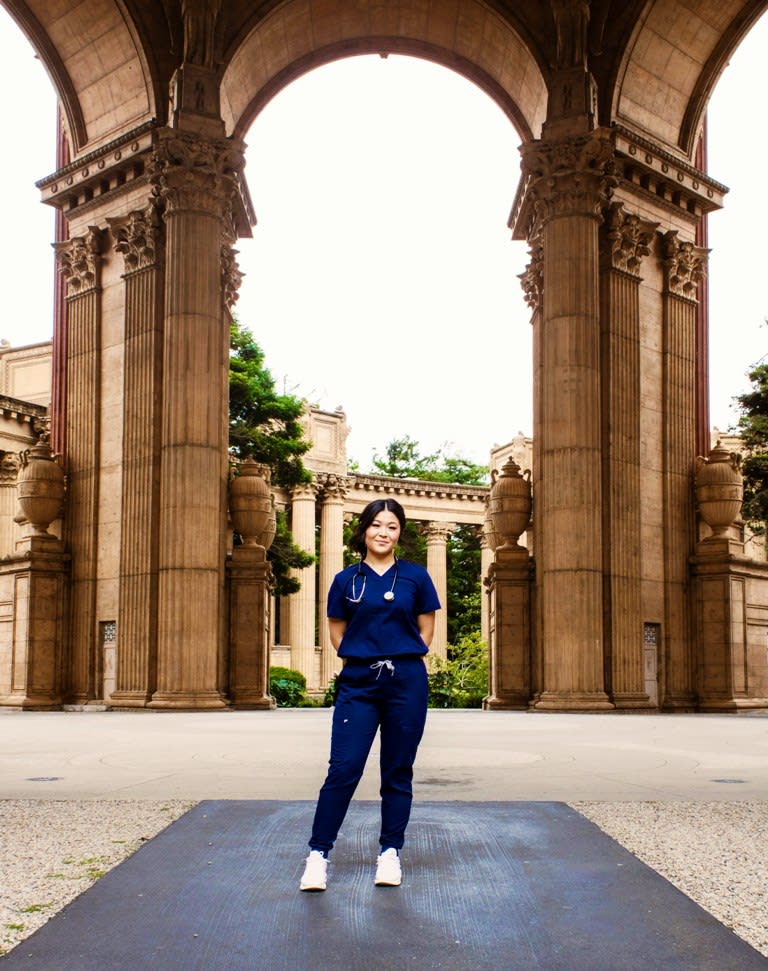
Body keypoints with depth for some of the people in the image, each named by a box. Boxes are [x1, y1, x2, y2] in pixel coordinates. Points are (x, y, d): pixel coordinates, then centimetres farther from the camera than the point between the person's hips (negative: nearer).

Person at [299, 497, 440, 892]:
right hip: (358, 683, 0)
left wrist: (400, 661, 5)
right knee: (343, 768, -5)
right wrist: (365, 660, 7)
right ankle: (318, 853, 3)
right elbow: (337, 631, 14)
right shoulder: (346, 580, 5)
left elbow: (426, 629, 11)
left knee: (398, 771, 7)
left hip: (406, 682, 0)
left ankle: (390, 852, 18)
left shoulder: (415, 576, 4)